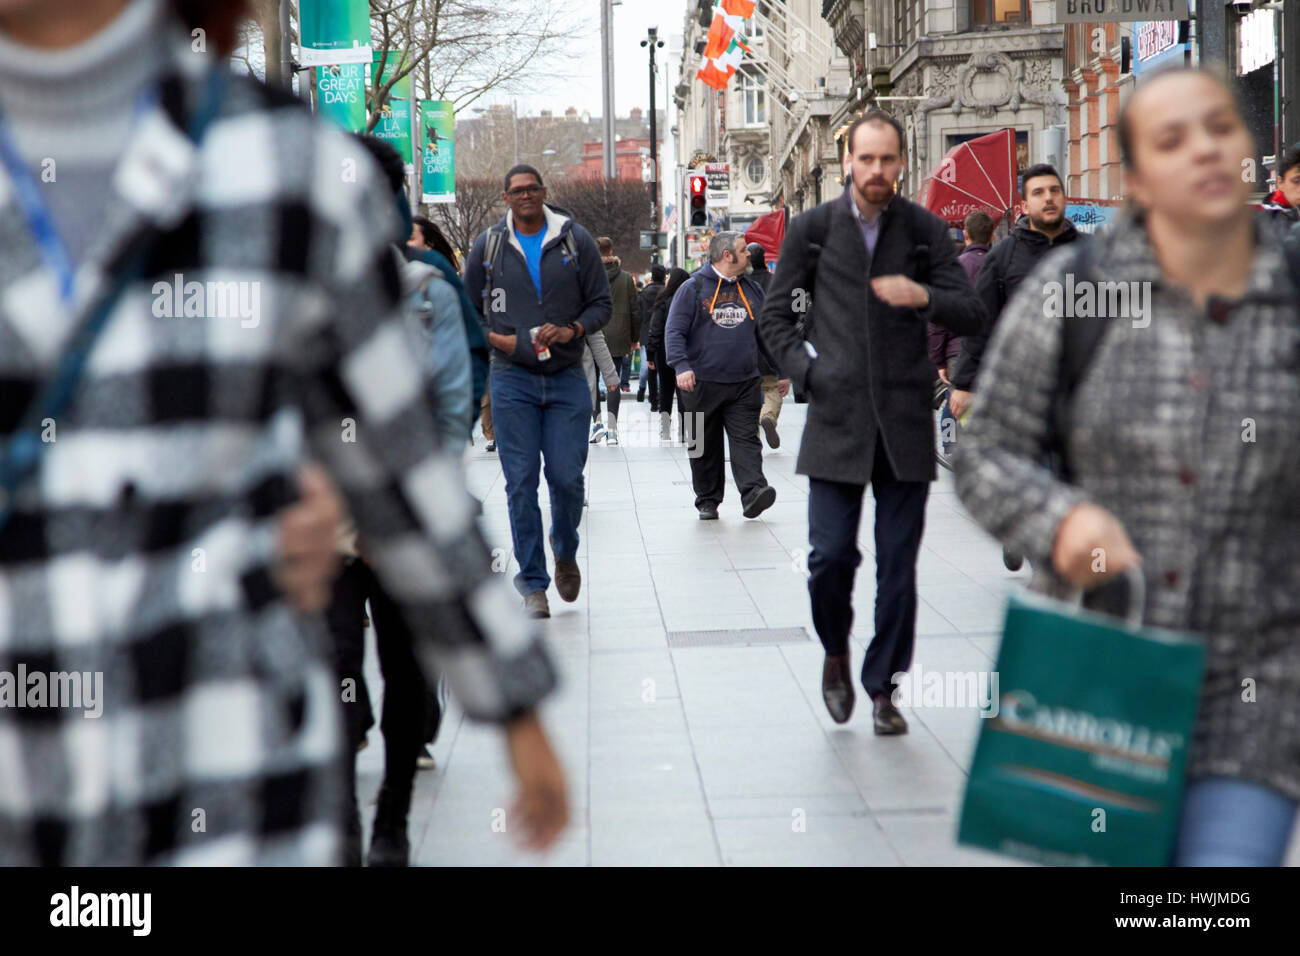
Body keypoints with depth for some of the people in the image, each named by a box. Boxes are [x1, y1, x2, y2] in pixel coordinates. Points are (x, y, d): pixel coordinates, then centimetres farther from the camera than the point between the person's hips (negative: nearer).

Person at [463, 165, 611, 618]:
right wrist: (496, 339, -5)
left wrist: (572, 331, -12)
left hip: (567, 377, 0)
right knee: (521, 482, -3)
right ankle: (533, 583, 4)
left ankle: (566, 554, 26)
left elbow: (601, 302, 7)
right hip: (512, 378, 0)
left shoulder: (577, 240, 4)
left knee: (567, 478, -4)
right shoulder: (488, 245, 5)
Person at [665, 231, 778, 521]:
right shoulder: (693, 288, -1)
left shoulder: (753, 290, 14)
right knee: (705, 446, 5)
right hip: (703, 383, -3)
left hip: (744, 383, 3)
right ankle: (707, 501, 14)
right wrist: (682, 366, -20)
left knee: (746, 440, -10)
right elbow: (674, 331, -5)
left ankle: (753, 492, -21)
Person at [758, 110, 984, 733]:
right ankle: (836, 652, 22)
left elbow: (970, 316, 4)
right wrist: (808, 372, -4)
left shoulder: (925, 231, 6)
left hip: (905, 422, 1)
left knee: (898, 566, 3)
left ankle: (884, 687, 16)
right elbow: (776, 316, 11)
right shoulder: (811, 230, 4)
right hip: (837, 418, -1)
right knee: (831, 556, -6)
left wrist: (924, 297, -16)